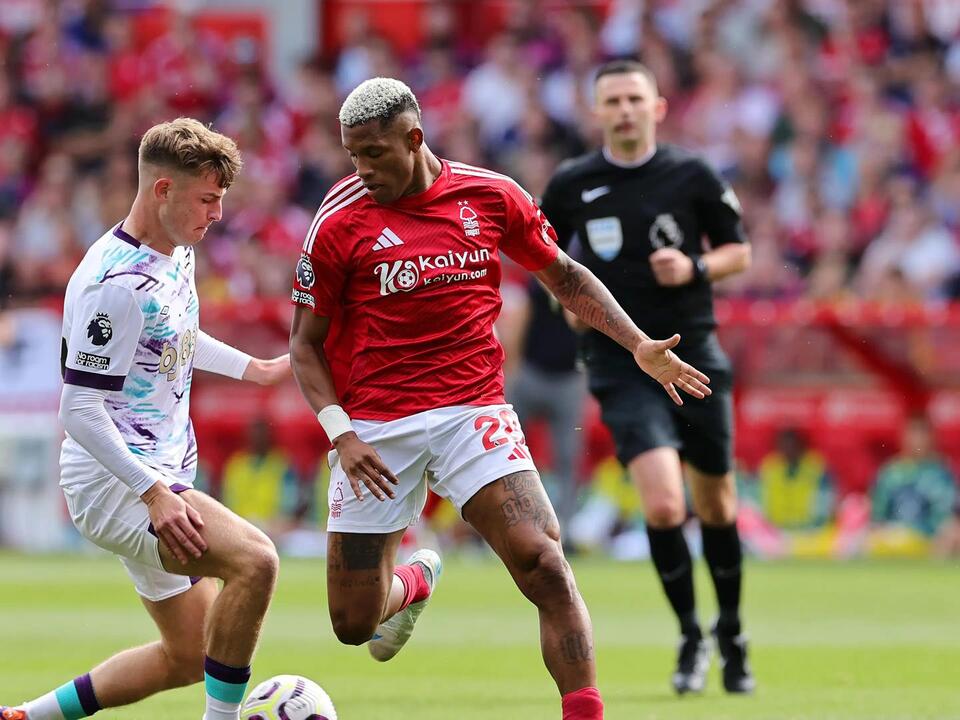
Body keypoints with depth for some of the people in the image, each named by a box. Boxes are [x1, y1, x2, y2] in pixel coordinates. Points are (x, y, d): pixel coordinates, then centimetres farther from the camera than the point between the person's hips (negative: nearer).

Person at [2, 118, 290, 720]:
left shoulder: (179, 254, 8)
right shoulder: (117, 283, -22)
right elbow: (80, 410, -23)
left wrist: (254, 368, 26)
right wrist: (153, 492, -29)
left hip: (161, 477, 10)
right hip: (114, 484, -10)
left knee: (188, 658, 15)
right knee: (255, 560, -30)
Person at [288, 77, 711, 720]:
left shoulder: (491, 196, 1)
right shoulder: (340, 221, -4)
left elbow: (563, 275, 16)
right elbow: (306, 343, 2)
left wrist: (640, 346, 7)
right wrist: (340, 434, -11)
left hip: (474, 412, 0)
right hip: (375, 426, 0)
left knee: (546, 566, -20)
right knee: (353, 623, 4)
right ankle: (413, 582, 41)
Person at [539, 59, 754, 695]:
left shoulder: (692, 177, 0)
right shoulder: (571, 185, 0)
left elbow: (739, 251, 8)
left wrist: (696, 268, -11)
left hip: (696, 356, 1)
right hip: (621, 364, -1)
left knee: (716, 507, 10)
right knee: (664, 506, -18)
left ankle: (732, 635, 32)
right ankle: (691, 638, 1)